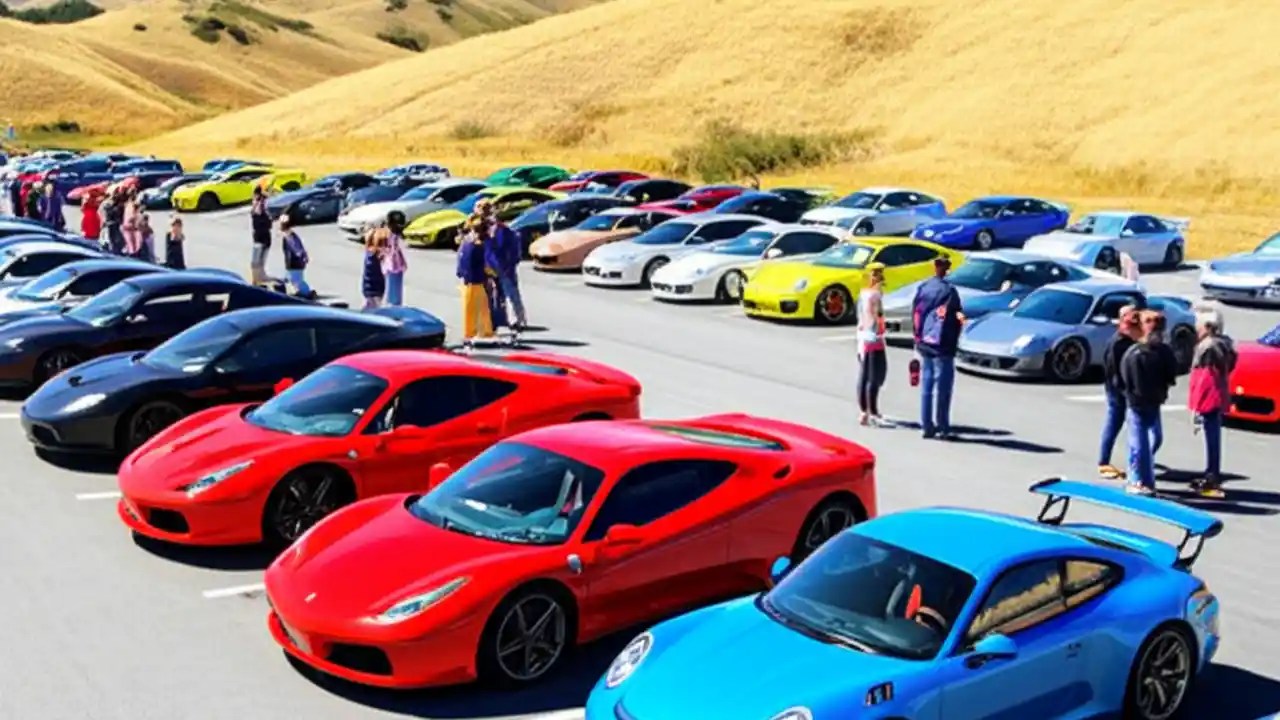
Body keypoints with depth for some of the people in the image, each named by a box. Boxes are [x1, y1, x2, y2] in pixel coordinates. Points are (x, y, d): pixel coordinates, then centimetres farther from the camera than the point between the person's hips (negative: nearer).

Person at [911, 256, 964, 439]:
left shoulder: (922, 288, 5)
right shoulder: (948, 290, -12)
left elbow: (915, 314, 9)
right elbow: (954, 318, -9)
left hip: (924, 343, 6)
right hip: (942, 345, -6)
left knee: (926, 386, 10)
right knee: (943, 386, -1)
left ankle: (927, 426, 11)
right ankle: (942, 428, 0)